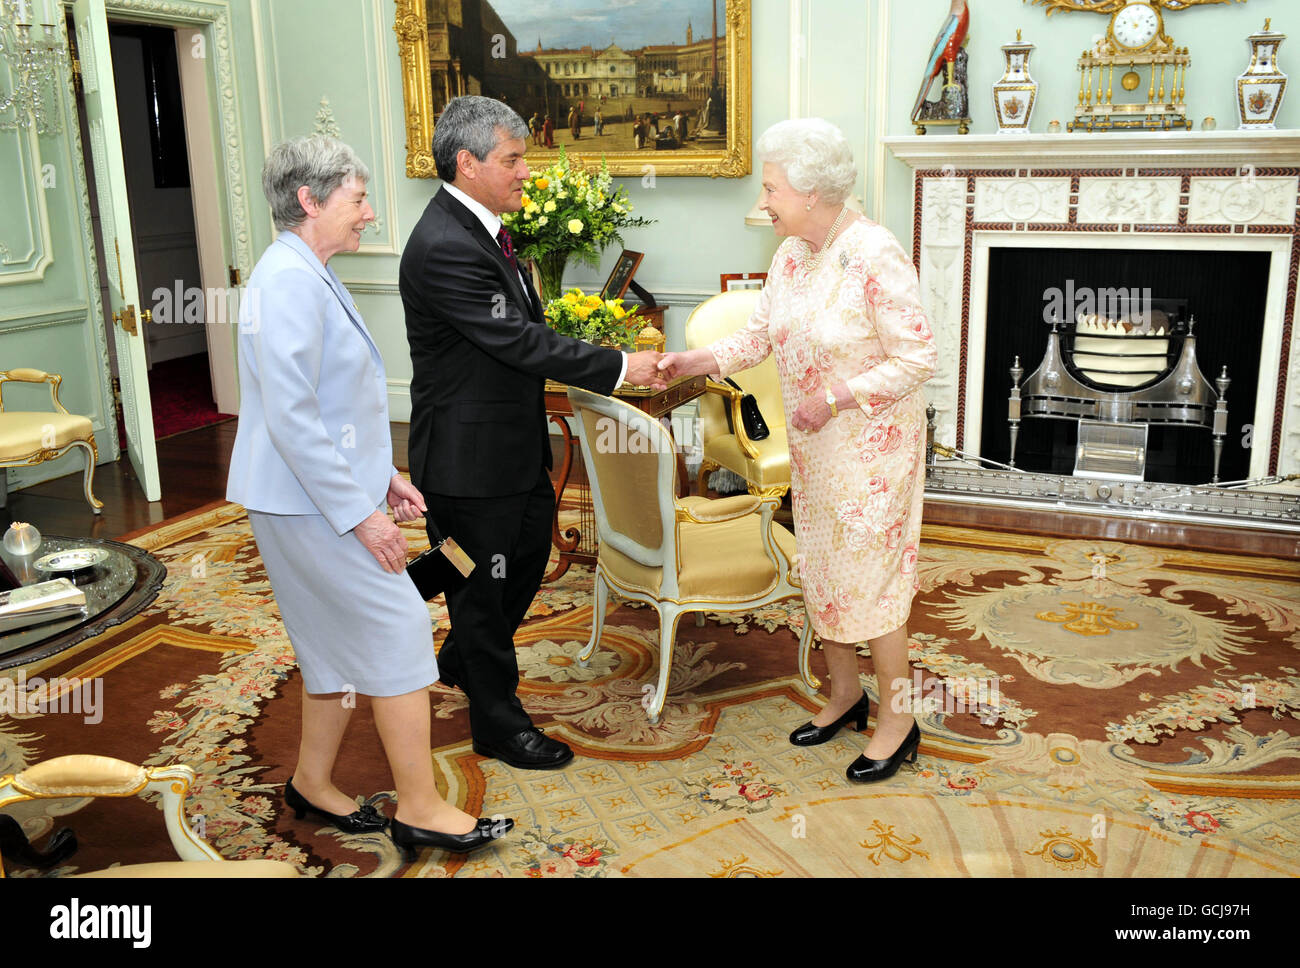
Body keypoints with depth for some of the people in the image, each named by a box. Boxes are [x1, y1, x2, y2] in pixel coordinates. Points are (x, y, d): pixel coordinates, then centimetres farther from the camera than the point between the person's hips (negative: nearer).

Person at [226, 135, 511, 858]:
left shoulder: (310, 276, 14)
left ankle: (313, 784, 32)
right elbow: (292, 417, -24)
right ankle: (421, 809, 6)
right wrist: (360, 512, -21)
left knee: (341, 643, 17)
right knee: (401, 630, -5)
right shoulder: (289, 280, -19)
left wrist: (384, 473, 17)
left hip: (330, 493, 10)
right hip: (310, 501, -10)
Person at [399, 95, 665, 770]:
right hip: (469, 453, -10)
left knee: (529, 551, 24)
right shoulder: (444, 248, -25)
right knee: (483, 585, 7)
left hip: (513, 442, 10)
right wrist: (620, 367, -21)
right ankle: (498, 722, 26)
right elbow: (520, 340, -27)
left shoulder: (478, 228, 8)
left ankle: (461, 662, 47)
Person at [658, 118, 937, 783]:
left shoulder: (876, 256, -22)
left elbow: (916, 359, -20)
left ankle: (897, 719, 16)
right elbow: (759, 334, 7)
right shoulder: (791, 253, 2)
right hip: (813, 445, 8)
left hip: (873, 443, -8)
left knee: (868, 577, -1)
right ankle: (844, 693, 34)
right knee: (819, 569, 15)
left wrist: (836, 396, -23)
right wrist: (698, 361, -7)